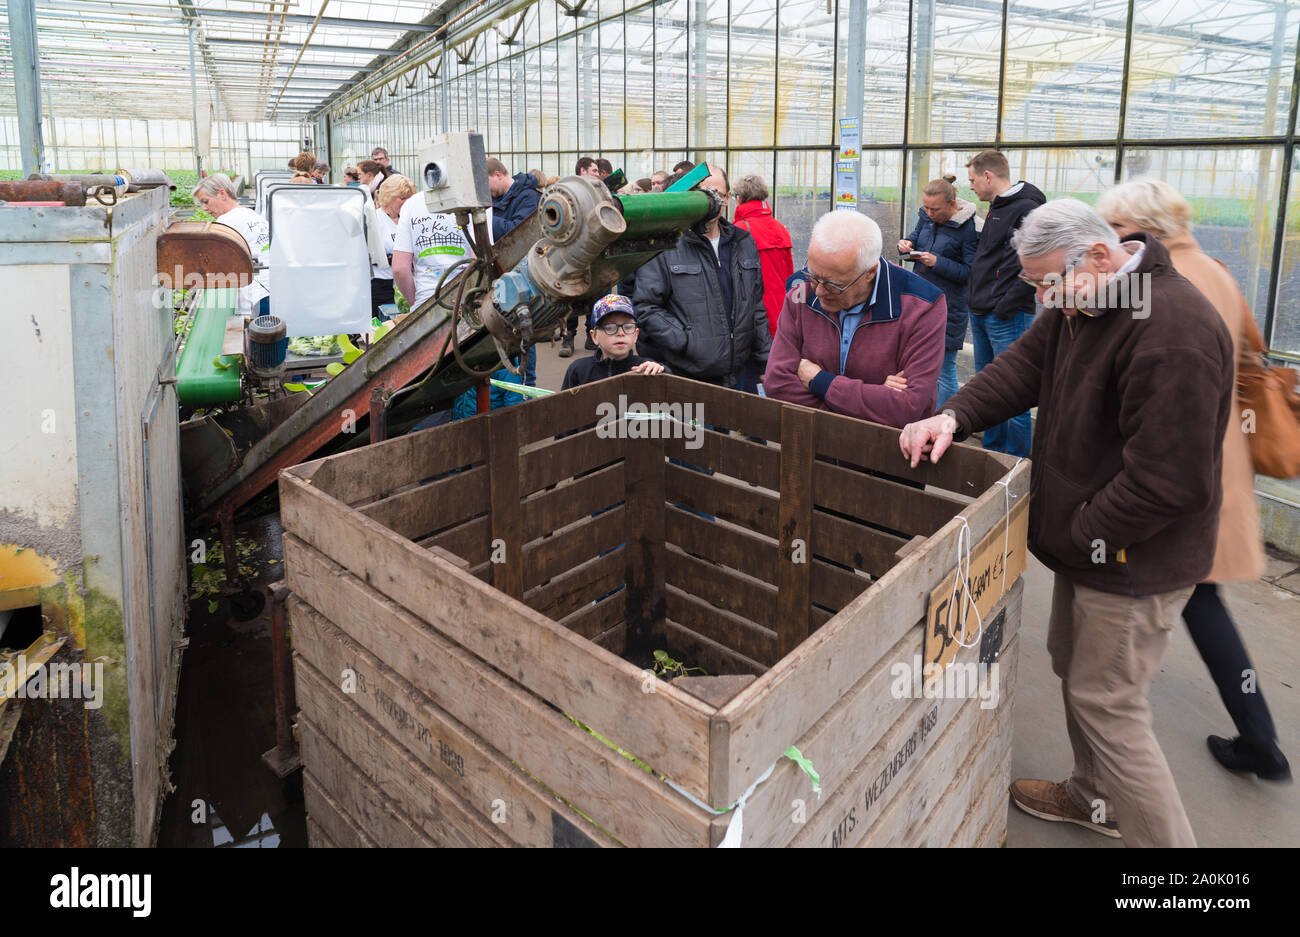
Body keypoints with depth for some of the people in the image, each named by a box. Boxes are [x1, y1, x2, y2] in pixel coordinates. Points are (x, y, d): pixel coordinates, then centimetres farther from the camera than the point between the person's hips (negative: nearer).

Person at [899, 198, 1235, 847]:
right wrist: (955, 416, -12)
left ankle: (1161, 837, 18)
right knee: (1072, 666, 23)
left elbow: (1169, 481, -29)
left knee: (1105, 704, 0)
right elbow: (1024, 365, 5)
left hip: (1132, 561, -10)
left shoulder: (1173, 332, -29)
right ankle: (1094, 797, 45)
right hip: (1086, 541, 10)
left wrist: (1082, 531, -18)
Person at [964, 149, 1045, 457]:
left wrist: (1005, 307, -20)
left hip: (1007, 318, -10)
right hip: (981, 314, 10)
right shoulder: (997, 208, 16)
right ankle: (992, 453, 28)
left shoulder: (1027, 210, -14)